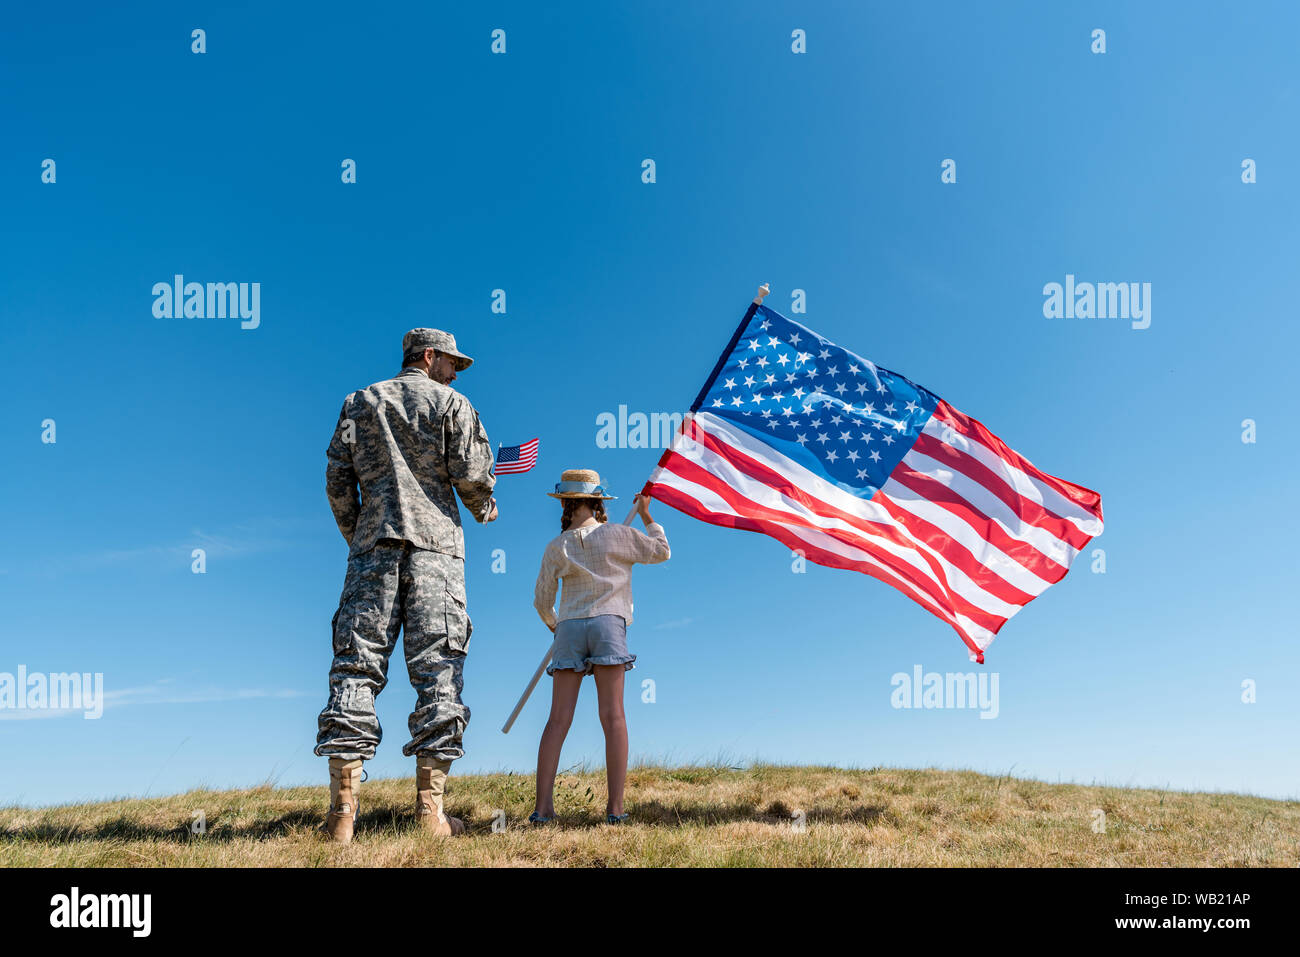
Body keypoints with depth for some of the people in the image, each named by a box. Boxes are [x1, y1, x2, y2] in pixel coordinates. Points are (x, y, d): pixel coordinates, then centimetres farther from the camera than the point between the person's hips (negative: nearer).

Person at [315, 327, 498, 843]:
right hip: (435, 541, -2)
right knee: (437, 666, -3)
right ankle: (430, 805, -7)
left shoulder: (360, 402, 18)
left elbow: (337, 478, 11)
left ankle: (343, 806, -6)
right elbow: (471, 473, -2)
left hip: (374, 541, 3)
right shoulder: (450, 403, 9)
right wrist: (484, 508, 18)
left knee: (357, 663, 0)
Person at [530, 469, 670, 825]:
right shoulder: (618, 535, 3)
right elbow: (661, 552, 16)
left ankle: (543, 806, -4)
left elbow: (542, 601, 12)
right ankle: (615, 806, -6)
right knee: (612, 716, -3)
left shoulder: (557, 548, 8)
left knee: (558, 719, 1)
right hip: (608, 623, -2)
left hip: (570, 627, 2)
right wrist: (647, 517, 28)